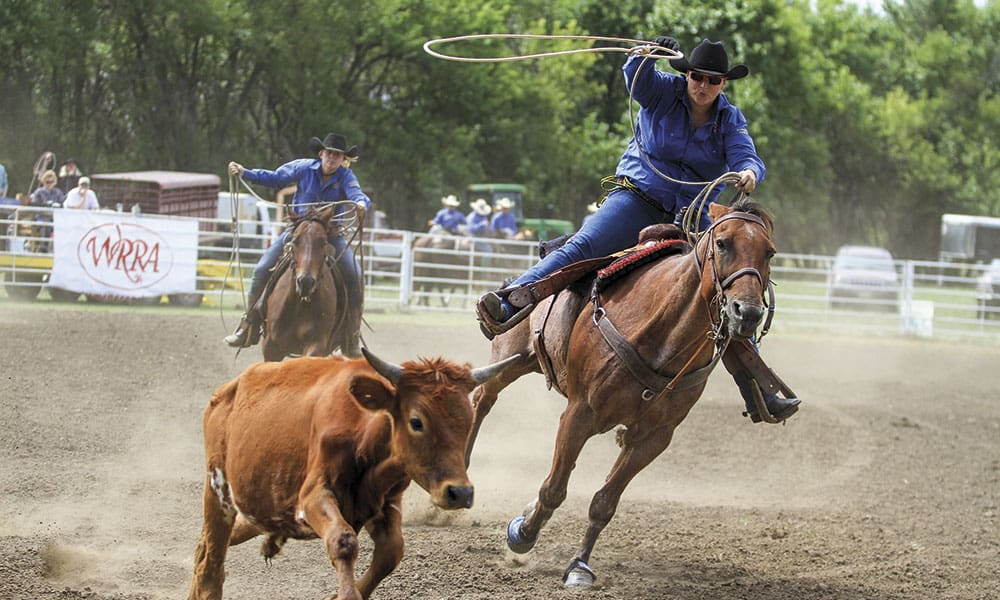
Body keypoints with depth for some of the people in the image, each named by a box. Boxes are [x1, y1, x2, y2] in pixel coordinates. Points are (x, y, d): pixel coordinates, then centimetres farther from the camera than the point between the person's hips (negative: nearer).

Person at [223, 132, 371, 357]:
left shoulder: (346, 177, -8)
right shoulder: (304, 168, -4)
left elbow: (356, 193, -27)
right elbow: (275, 178, 5)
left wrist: (361, 204, -51)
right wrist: (244, 172, -3)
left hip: (331, 234, -1)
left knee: (354, 278, -18)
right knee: (262, 269, -9)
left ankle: (352, 340, -7)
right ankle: (248, 327, 4)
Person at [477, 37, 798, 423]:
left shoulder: (730, 120, 1)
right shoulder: (664, 91, -3)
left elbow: (746, 156, -14)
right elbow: (636, 77, -23)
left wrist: (748, 173, -38)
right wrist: (645, 55, -46)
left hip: (694, 217, 3)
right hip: (638, 199, -3)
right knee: (583, 247, -27)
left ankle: (759, 396, 3)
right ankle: (506, 308, -39)